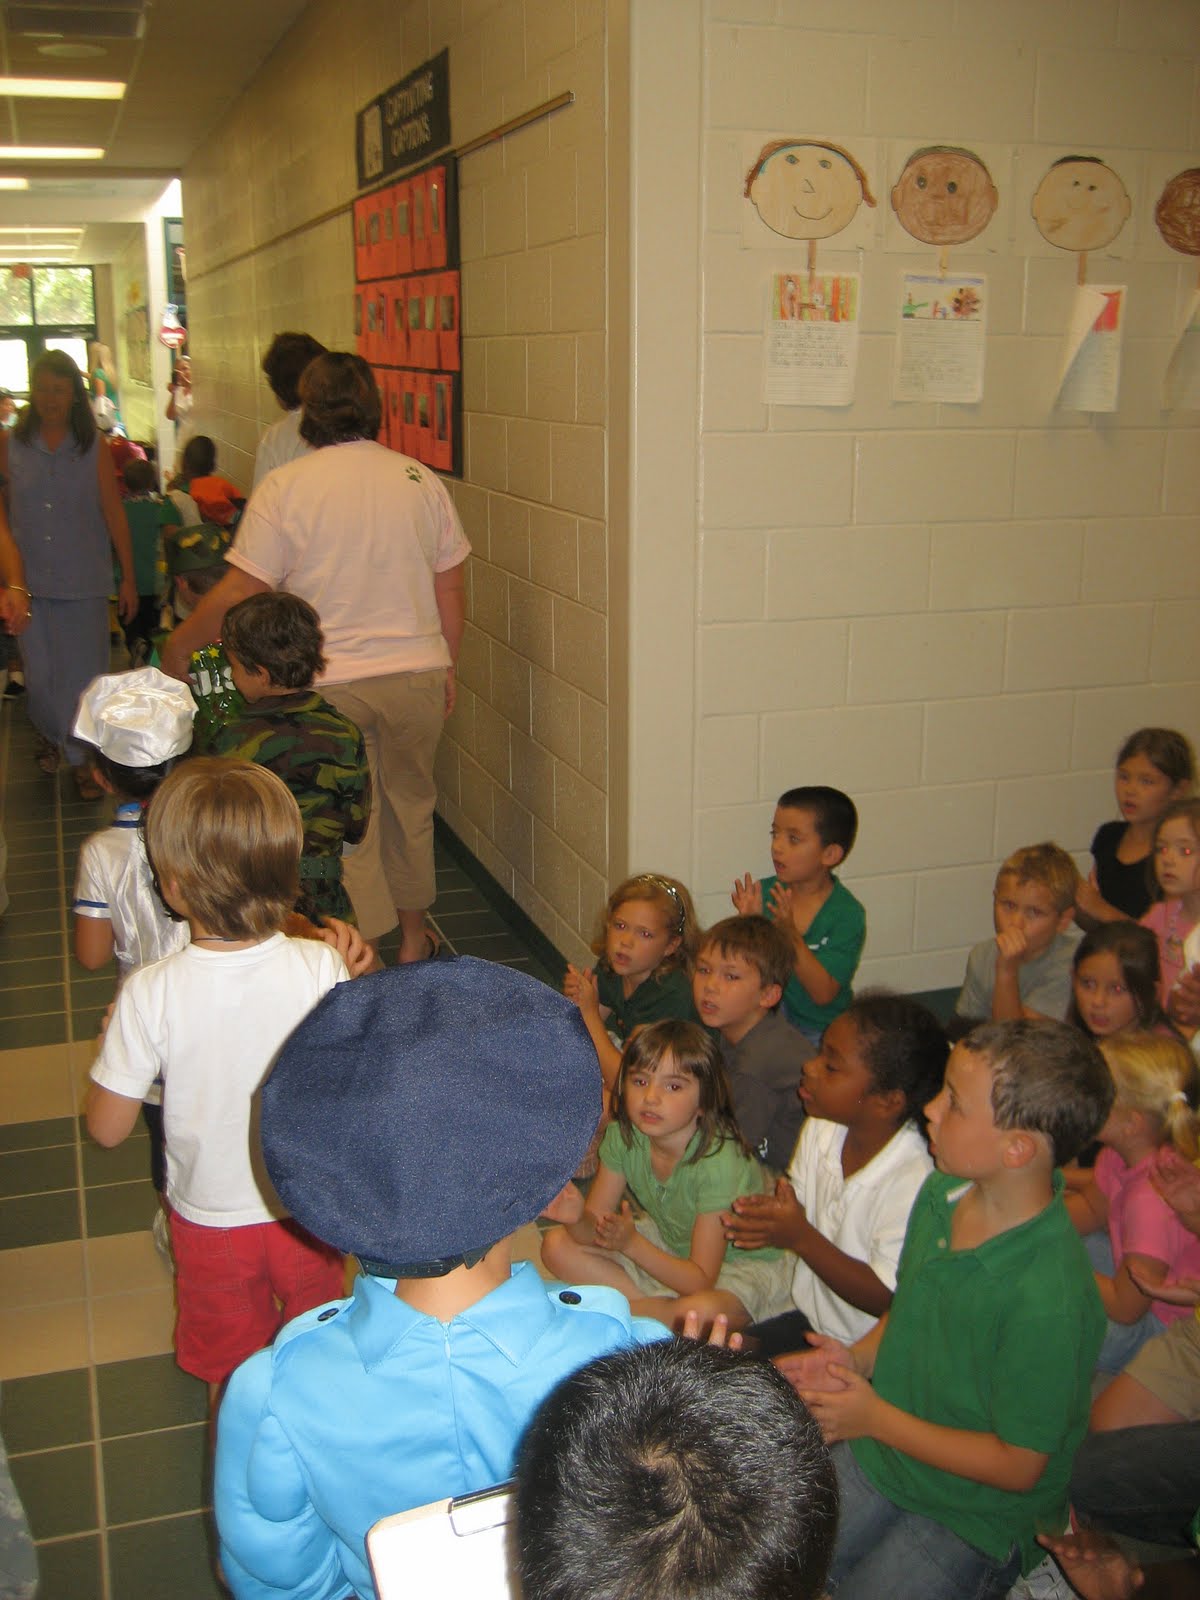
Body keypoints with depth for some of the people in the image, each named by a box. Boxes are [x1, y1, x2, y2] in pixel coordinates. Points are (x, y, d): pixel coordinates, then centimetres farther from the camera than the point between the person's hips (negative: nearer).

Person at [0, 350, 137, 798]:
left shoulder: (94, 450, -2)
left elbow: (115, 515, 0)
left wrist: (129, 578, -1)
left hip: (84, 582, -1)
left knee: (83, 673, 2)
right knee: (40, 673, 10)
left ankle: (81, 759, 16)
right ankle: (52, 736, 37)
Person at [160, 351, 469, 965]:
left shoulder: (283, 487, -9)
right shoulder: (421, 480, 1)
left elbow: (240, 593, -11)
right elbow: (450, 590, 6)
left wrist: (180, 645, 5)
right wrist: (446, 668, 18)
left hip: (329, 684, -3)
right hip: (417, 674, 4)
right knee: (410, 805, 20)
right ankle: (413, 938, 34)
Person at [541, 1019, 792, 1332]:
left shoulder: (719, 1161, -30)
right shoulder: (623, 1136, -13)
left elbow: (700, 1280, -29)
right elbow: (593, 1229, -10)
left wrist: (631, 1243, -43)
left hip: (743, 1262, -7)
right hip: (670, 1245, 7)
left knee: (701, 1311, -40)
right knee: (558, 1246, -6)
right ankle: (663, 1311, -9)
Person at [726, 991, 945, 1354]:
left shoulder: (913, 1182, -28)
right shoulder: (820, 1128, -5)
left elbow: (886, 1299, -22)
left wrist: (800, 1237, -26)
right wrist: (774, 1218, -15)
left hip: (862, 1351, -6)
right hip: (809, 1318, 7)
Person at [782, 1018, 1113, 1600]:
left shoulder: (1048, 1300, -31)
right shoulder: (943, 1191, -8)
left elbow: (1017, 1465, -20)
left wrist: (875, 1418, -16)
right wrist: (860, 1358, -7)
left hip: (975, 1520, -6)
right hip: (877, 1459, 6)